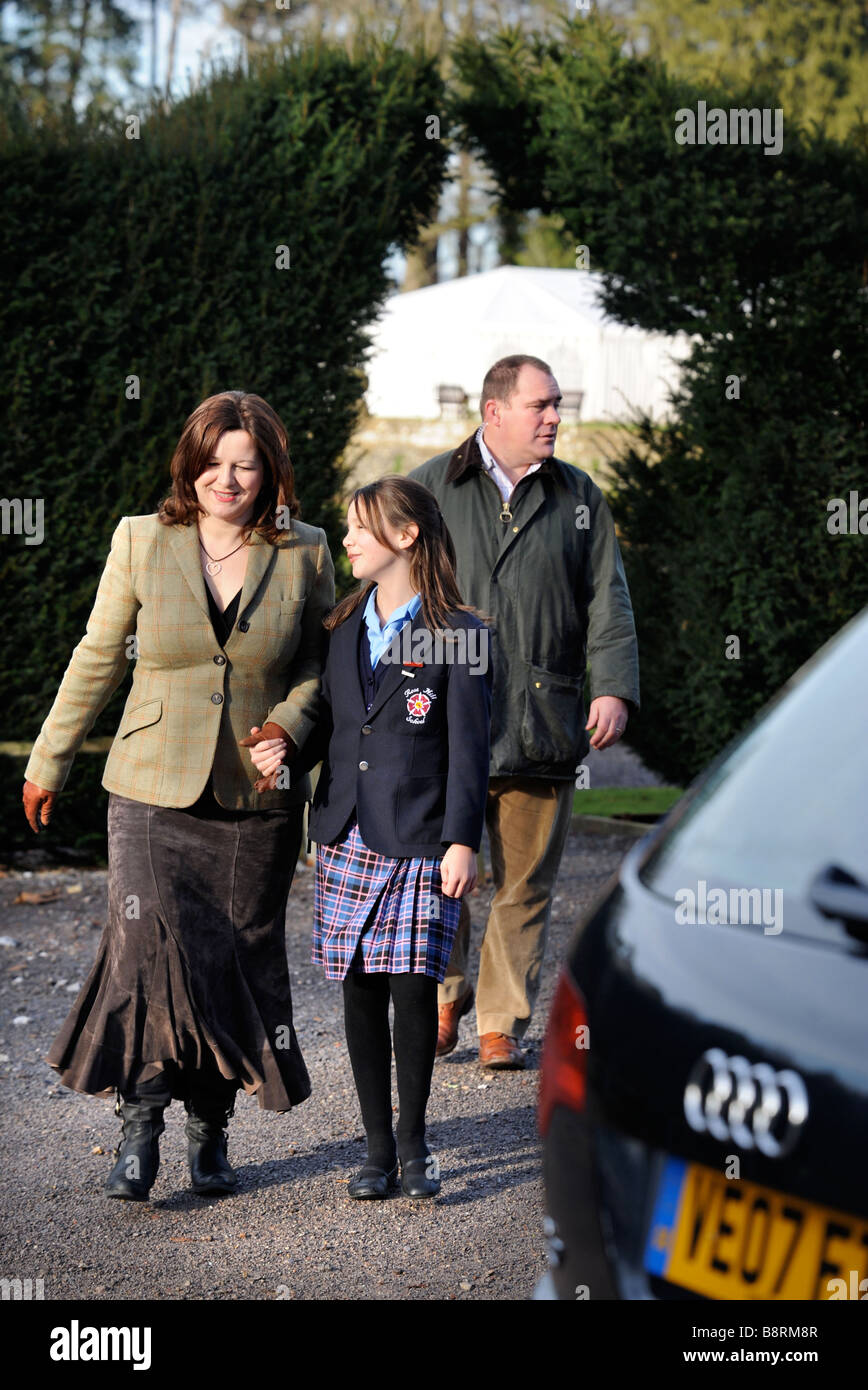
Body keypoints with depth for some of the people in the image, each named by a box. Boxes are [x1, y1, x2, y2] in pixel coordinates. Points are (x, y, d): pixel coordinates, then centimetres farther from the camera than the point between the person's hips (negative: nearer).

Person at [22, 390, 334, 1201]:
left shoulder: (304, 556, 1)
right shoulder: (142, 542, -1)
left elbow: (319, 662, 12)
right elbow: (97, 659, 7)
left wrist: (289, 722, -8)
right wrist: (50, 761, 12)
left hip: (257, 799, 1)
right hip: (153, 793, -1)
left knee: (239, 960, 7)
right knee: (149, 947, -16)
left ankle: (211, 1128, 23)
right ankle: (140, 1120, -1)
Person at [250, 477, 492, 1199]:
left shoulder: (460, 634, -4)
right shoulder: (346, 629, 13)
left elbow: (469, 748, -6)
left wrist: (462, 841, -11)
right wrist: (287, 751, -3)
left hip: (422, 842, -5)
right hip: (348, 839, 5)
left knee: (412, 986, -8)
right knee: (361, 991, 6)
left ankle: (414, 1141, 9)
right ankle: (379, 1149, 14)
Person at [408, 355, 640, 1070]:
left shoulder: (579, 497, 12)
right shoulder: (431, 489, 7)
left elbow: (607, 600, 9)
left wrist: (613, 688, -4)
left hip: (542, 725, 1)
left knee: (526, 883, 3)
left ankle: (502, 1021, 14)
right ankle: (446, 998, 21)